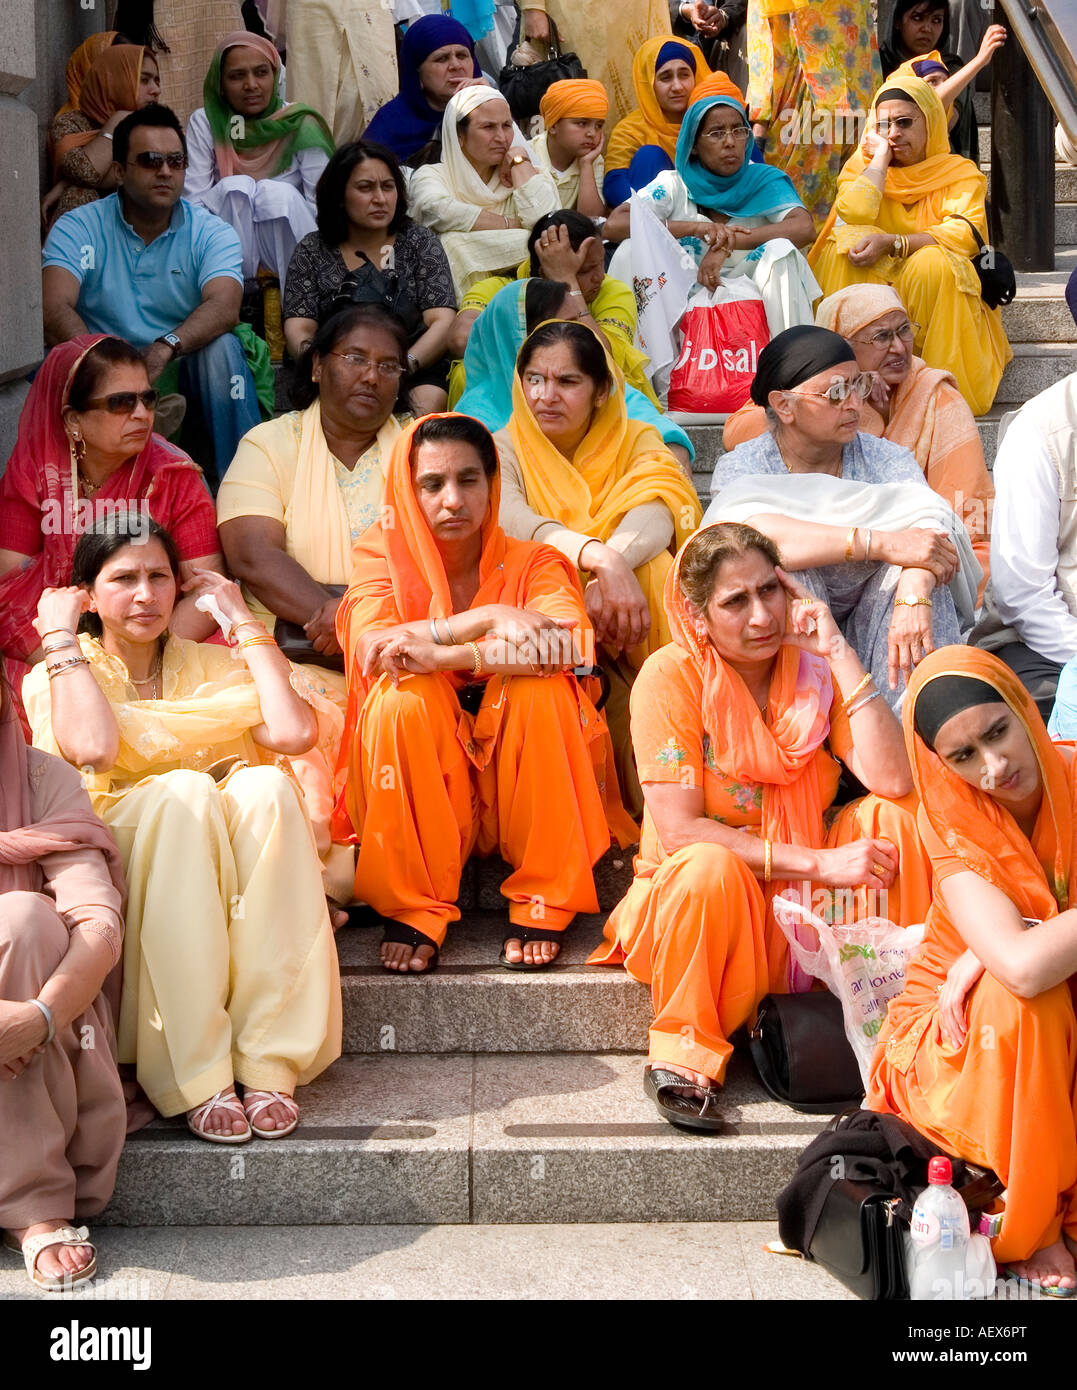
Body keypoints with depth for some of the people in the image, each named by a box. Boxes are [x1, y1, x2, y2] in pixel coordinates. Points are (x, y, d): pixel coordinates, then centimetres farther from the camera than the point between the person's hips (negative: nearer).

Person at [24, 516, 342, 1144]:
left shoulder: (212, 665, 16)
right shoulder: (56, 677, 7)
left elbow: (294, 731, -6)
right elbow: (94, 747, -18)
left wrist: (243, 620, 4)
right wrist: (61, 636, -6)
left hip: (231, 881, 2)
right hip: (116, 874, -2)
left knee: (266, 786, -29)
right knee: (184, 790, -32)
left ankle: (268, 1064, -32)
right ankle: (196, 1078, -36)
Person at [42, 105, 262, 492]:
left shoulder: (211, 233, 1)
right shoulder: (78, 228, 0)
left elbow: (225, 307, -20)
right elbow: (55, 309, -17)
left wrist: (166, 348, -40)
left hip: (181, 372, 1)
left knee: (221, 346, -30)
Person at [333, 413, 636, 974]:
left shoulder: (530, 563, 0)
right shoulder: (383, 557, 1)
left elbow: (575, 644, -23)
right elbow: (372, 646, -20)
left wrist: (444, 655, -31)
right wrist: (488, 618, -28)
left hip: (518, 790, 0)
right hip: (422, 793, 0)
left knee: (540, 686, -25)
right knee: (400, 697, -27)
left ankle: (541, 904, -16)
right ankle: (413, 911, -17)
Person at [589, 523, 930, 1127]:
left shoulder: (814, 670, -3)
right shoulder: (671, 676, -14)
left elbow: (892, 780, -18)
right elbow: (679, 830, -20)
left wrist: (839, 651, -19)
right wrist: (819, 863, -24)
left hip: (807, 905, 4)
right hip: (698, 902, -4)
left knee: (889, 819, -19)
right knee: (710, 866, -36)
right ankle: (683, 1057, -16)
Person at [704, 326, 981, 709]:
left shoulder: (885, 459, 4)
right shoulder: (741, 468, -4)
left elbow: (927, 521, -19)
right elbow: (745, 532, -30)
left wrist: (914, 594, -43)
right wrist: (883, 543, -37)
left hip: (871, 641, 2)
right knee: (780, 560, -28)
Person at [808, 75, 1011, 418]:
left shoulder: (959, 172, 5)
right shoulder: (864, 165, 10)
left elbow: (965, 234, -15)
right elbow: (853, 215, -14)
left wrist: (892, 243, -25)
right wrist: (881, 155, -3)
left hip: (935, 292, -2)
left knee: (933, 262, -32)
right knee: (845, 245, -25)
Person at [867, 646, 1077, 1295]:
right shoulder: (956, 829, -20)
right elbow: (1024, 967, -38)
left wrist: (991, 954, -29)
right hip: (965, 1041, -2)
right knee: (1017, 997, -33)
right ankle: (1025, 1225, -14)